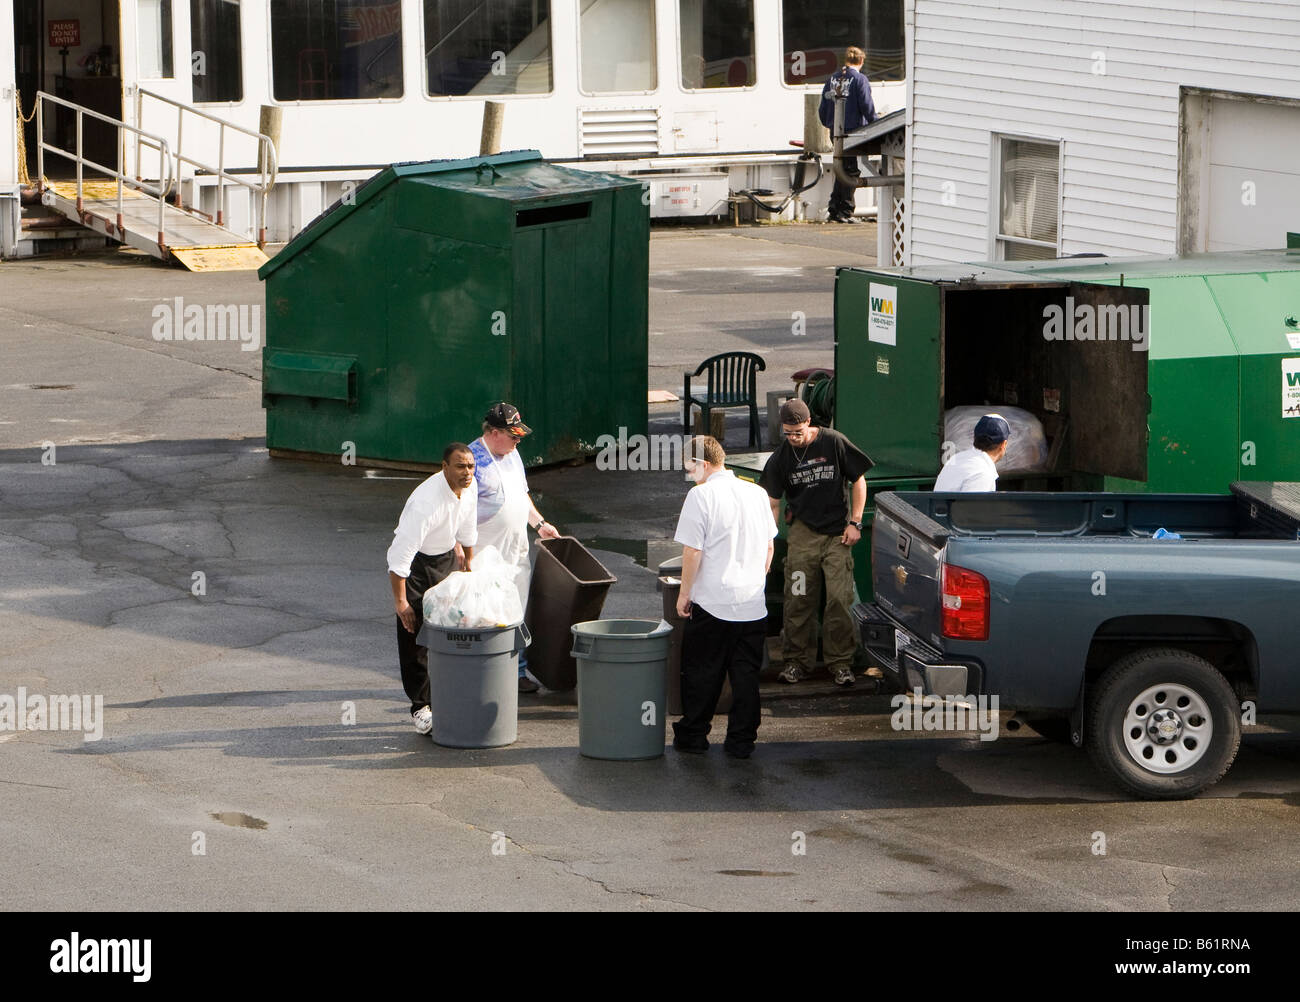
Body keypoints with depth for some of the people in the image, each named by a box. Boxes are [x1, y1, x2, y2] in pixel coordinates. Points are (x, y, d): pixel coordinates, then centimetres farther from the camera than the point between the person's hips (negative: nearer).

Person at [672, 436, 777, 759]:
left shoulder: (701, 496, -11)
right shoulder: (757, 493, 7)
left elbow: (692, 551, -12)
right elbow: (769, 547, 14)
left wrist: (684, 593, -2)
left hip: (711, 602, -4)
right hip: (753, 604, 5)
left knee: (702, 672, 8)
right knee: (745, 674, 8)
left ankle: (693, 735, 16)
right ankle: (742, 741, 8)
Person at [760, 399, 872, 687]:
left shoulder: (834, 443, -5)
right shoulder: (782, 457, 2)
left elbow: (858, 481, 3)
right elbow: (773, 502, 7)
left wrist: (855, 523, -2)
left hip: (838, 534, -2)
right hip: (802, 531, 2)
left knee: (840, 598, -7)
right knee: (798, 599, -1)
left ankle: (840, 662, 1)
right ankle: (798, 661, 9)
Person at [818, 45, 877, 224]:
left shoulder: (833, 78, 9)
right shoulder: (860, 79, -9)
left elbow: (823, 106, 10)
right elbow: (866, 105, -13)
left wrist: (828, 123, 22)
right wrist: (874, 122, 0)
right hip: (854, 128, -6)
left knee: (842, 169, 16)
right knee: (851, 171, 0)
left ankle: (834, 209, 14)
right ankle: (846, 211, -1)